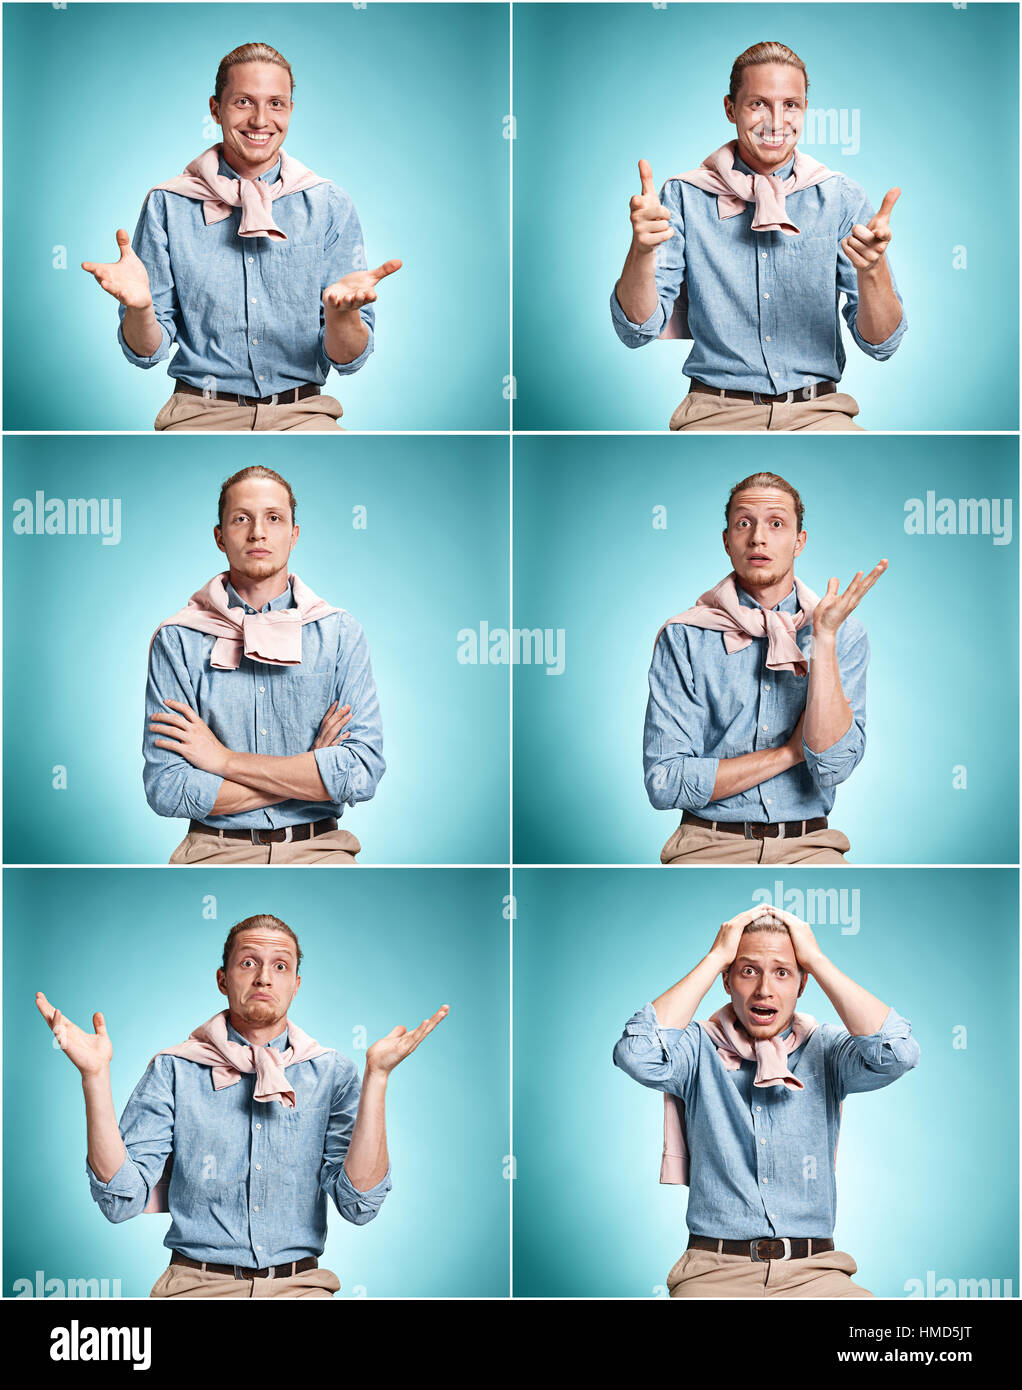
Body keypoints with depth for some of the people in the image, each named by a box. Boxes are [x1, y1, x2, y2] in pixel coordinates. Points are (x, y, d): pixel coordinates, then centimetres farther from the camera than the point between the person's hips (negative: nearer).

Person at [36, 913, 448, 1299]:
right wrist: (95, 1076, -12)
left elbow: (359, 1204, -7)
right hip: (198, 1283, -1)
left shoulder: (332, 1073, 6)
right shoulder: (173, 1071, 5)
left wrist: (377, 1075, -13)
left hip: (299, 1284, 1)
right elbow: (121, 1200, -4)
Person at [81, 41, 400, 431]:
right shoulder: (167, 206, 3)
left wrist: (342, 313, -22)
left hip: (301, 412, 1)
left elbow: (347, 360, 1)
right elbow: (147, 352, 3)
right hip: (201, 412, 0)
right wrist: (138, 308, -20)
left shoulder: (331, 207, 4)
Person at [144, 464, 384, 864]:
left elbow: (364, 772, -7)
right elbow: (165, 790, -6)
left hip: (318, 847, 0)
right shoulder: (177, 640, 3)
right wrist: (310, 775, -7)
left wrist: (225, 760, -8)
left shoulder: (339, 633, 5)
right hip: (217, 850, 0)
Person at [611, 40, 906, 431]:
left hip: (816, 411, 2)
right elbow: (637, 332, -2)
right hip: (717, 412, -1)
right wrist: (641, 250, -21)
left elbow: (880, 344, 0)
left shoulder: (842, 198, 5)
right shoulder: (684, 197, 4)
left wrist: (871, 268, -22)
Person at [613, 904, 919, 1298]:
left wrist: (816, 959, -8)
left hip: (812, 1271, 2)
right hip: (716, 1269, -1)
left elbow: (897, 1054, -13)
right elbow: (637, 1055, -18)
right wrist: (715, 957, -9)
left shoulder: (825, 1050, 7)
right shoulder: (700, 1050, 4)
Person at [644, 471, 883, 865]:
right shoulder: (683, 638, 0)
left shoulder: (843, 633, 5)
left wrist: (823, 636, -12)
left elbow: (832, 767, -10)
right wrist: (790, 752, -6)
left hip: (808, 845, 2)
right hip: (710, 845, -2)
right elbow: (664, 783, -7)